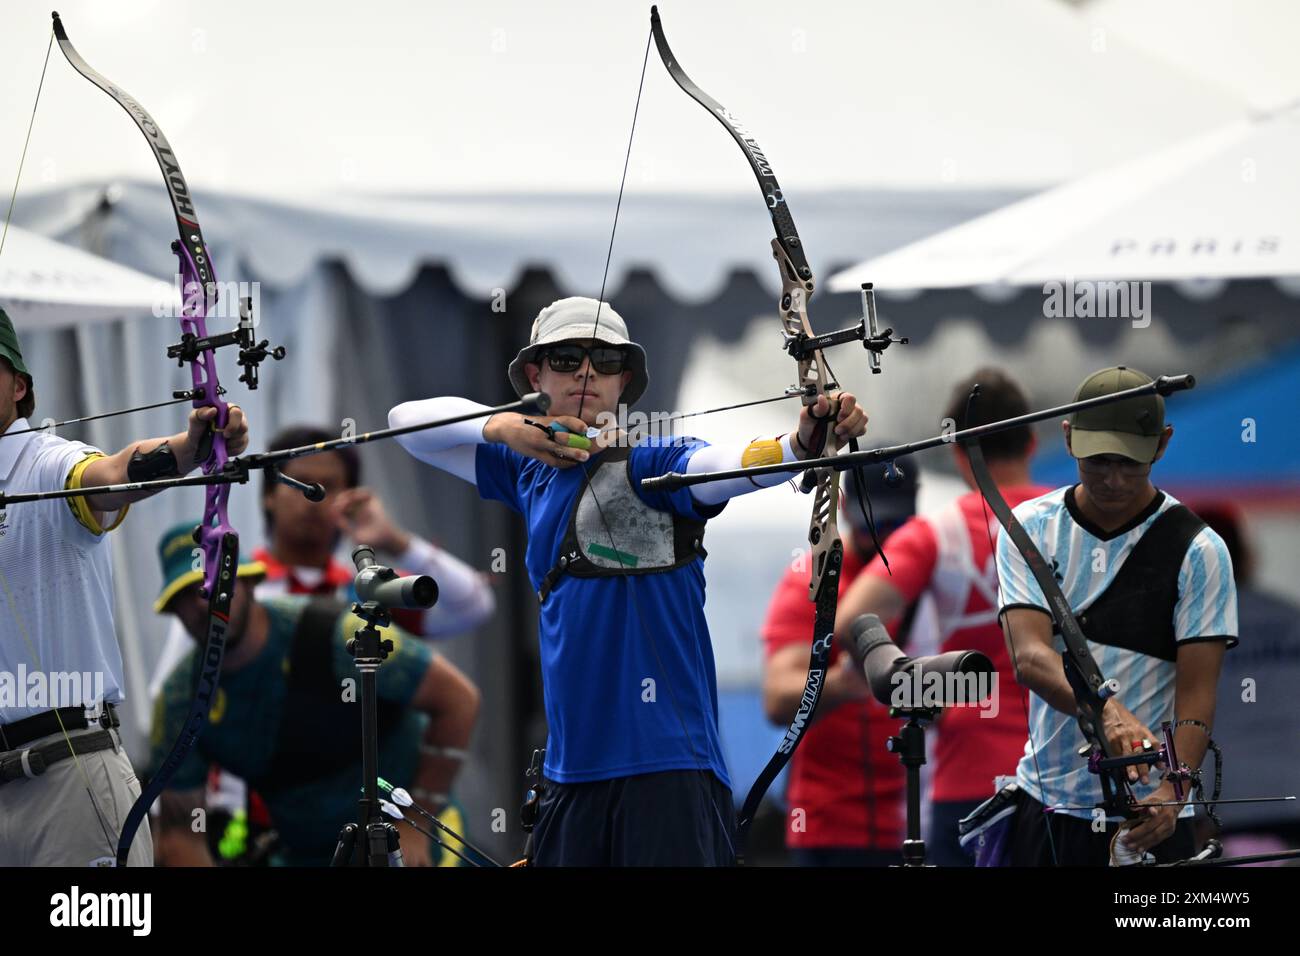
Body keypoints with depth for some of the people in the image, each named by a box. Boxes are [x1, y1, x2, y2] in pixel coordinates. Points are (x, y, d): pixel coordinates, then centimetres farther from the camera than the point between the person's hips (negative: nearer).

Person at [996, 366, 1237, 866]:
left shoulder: (1197, 550, -5)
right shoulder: (1030, 528, 1)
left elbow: (1196, 696, -9)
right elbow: (1028, 656, -13)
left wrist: (1171, 795, -27)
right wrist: (1107, 711, -33)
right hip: (1044, 802, 2)